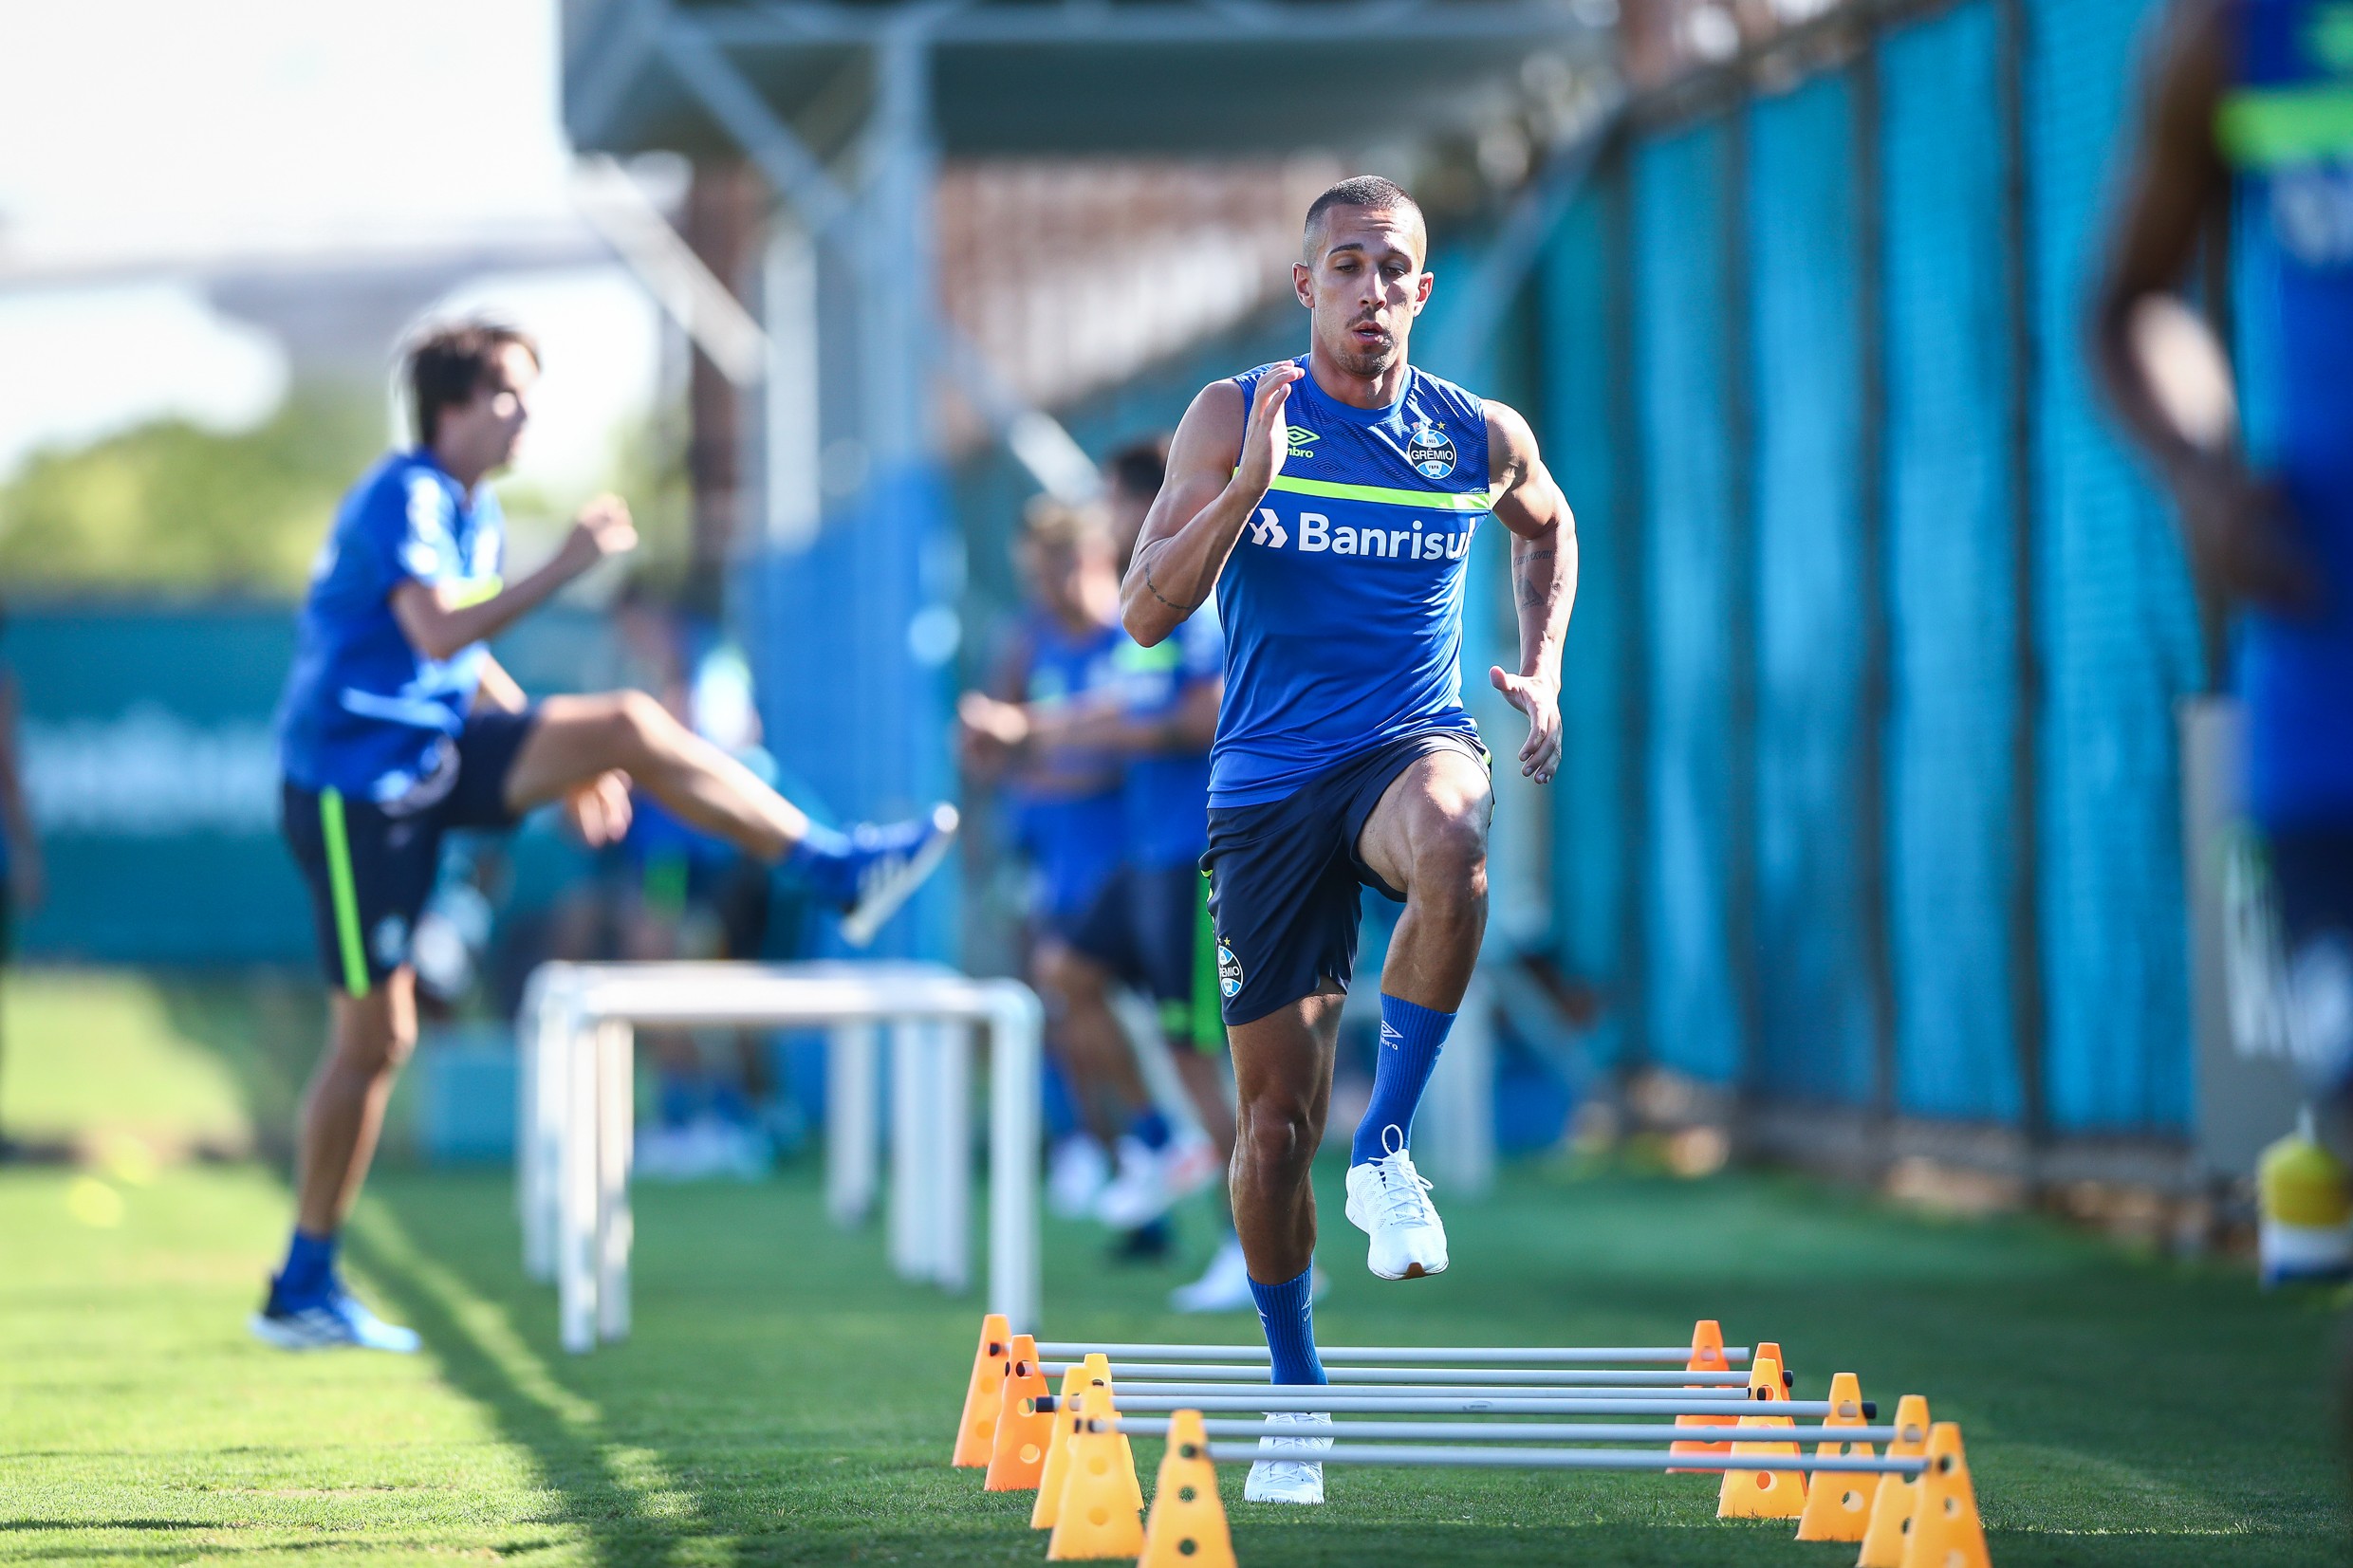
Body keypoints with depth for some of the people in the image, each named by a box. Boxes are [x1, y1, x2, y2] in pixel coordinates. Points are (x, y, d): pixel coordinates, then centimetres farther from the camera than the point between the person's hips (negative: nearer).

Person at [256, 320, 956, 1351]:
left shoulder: (473, 510, 14)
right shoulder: (402, 499, -15)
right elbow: (436, 633, -30)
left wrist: (561, 765, 20)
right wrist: (563, 567, -31)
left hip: (430, 754, 8)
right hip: (356, 781, -8)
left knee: (629, 727, -7)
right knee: (374, 1035, -4)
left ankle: (834, 869, -5)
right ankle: (299, 1291, 5)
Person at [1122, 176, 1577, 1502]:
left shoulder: (1482, 438, 2)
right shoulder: (1235, 419, -3)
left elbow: (1549, 527, 26)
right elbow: (1146, 614, -11)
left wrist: (1543, 672, 12)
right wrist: (1251, 483, -24)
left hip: (1413, 743, 0)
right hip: (1268, 783, 0)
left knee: (1450, 844, -40)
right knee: (1277, 1119, 3)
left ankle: (1387, 1147, -25)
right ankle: (1296, 1391, 22)